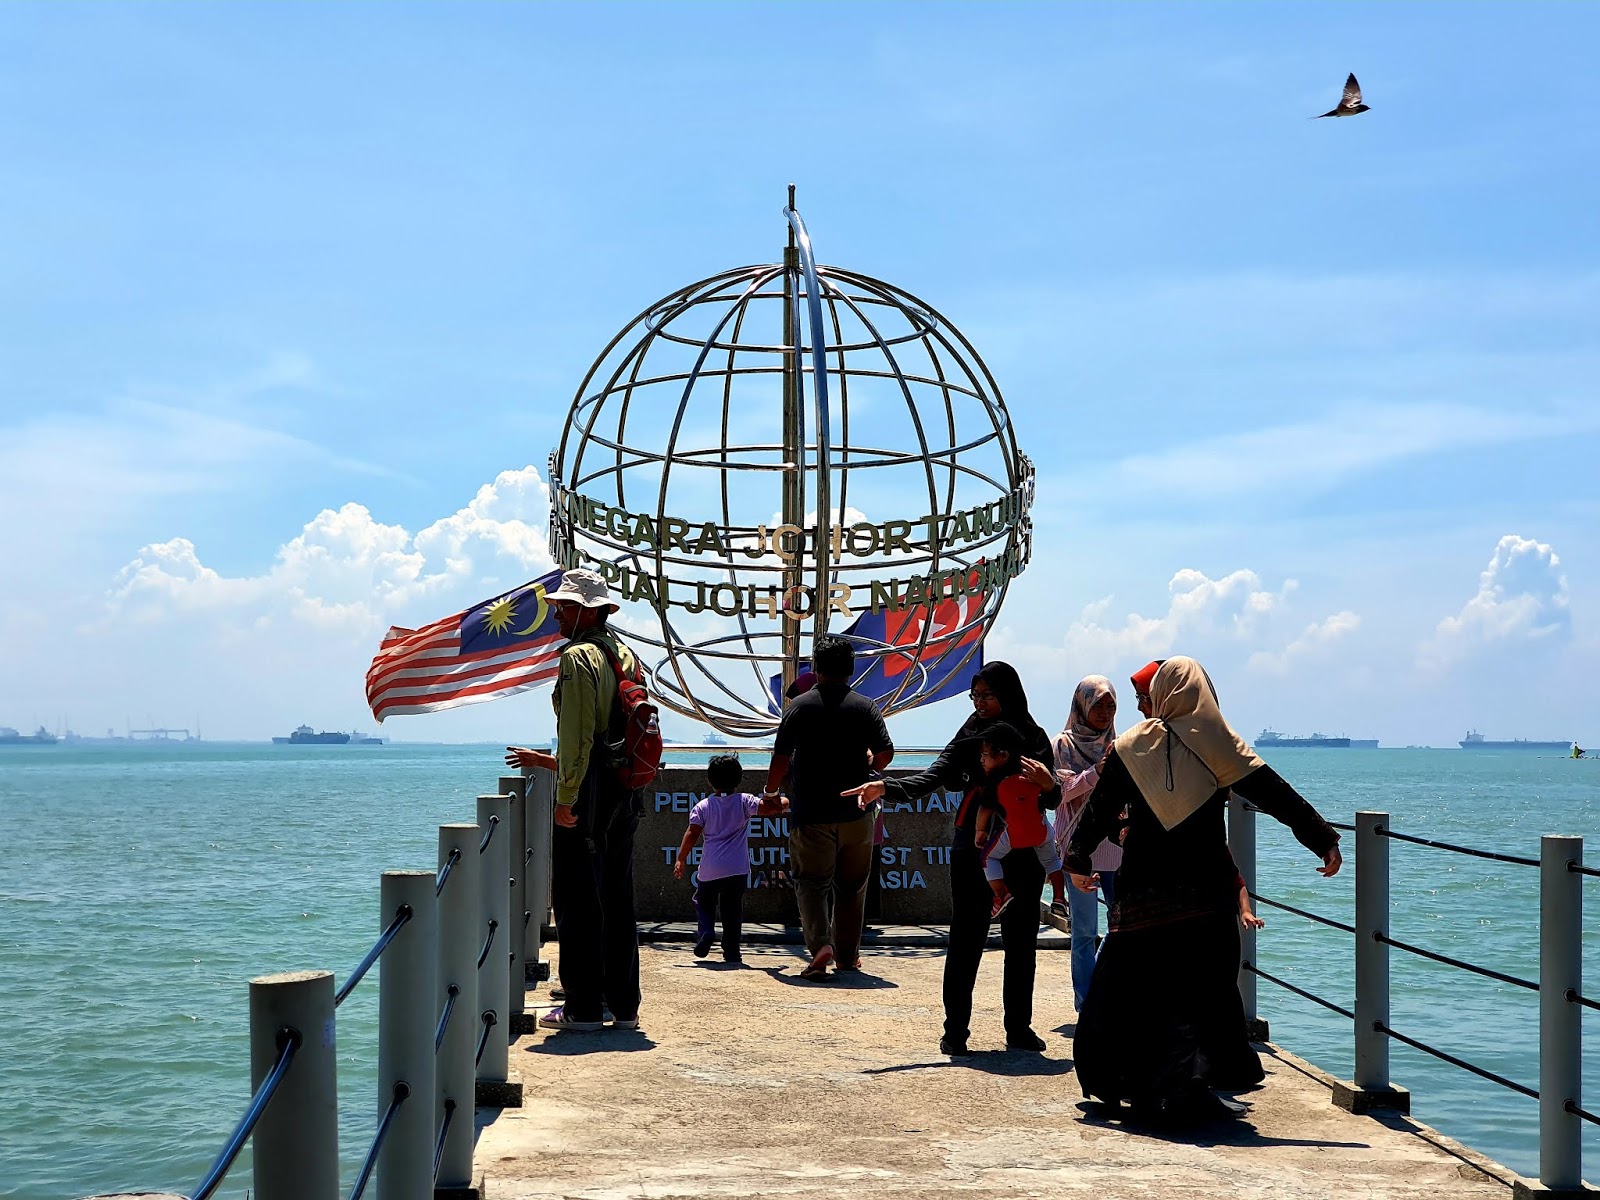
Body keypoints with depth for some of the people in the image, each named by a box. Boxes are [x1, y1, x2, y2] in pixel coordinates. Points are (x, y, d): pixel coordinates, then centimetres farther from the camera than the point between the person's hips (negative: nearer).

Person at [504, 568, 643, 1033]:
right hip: (626, 792, 8)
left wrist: (565, 799, -19)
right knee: (617, 899, 12)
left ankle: (583, 1007, -1)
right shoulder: (625, 656, 16)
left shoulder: (578, 658, -11)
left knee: (577, 900, -2)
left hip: (588, 795, -8)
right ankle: (623, 1006, 15)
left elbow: (576, 737, -19)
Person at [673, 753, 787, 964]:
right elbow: (770, 807, -9)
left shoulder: (702, 807, 3)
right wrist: (781, 802, 12)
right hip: (737, 868, 0)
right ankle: (731, 952, 5)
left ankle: (705, 931, -4)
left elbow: (692, 834, -4)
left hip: (709, 869, 0)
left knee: (703, 902, 19)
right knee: (732, 910, 7)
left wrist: (680, 860, -1)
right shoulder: (744, 801, 1)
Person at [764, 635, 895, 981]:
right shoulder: (865, 707, 0)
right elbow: (885, 753, -2)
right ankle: (847, 955, 20)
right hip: (855, 812, 2)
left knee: (811, 881, 2)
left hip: (810, 813, -2)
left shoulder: (800, 705, -4)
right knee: (851, 885, 14)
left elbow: (781, 757, -3)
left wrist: (771, 791, 14)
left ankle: (819, 943, -20)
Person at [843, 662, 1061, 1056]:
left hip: (1020, 856, 0)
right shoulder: (970, 735, 4)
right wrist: (885, 788, -20)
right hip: (972, 855, 0)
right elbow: (932, 779, -5)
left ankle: (1019, 1028, 15)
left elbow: (1054, 802, 2)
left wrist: (1048, 784, -21)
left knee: (1021, 942, 6)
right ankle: (955, 1030, 3)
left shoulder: (1033, 739, 2)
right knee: (965, 940, -2)